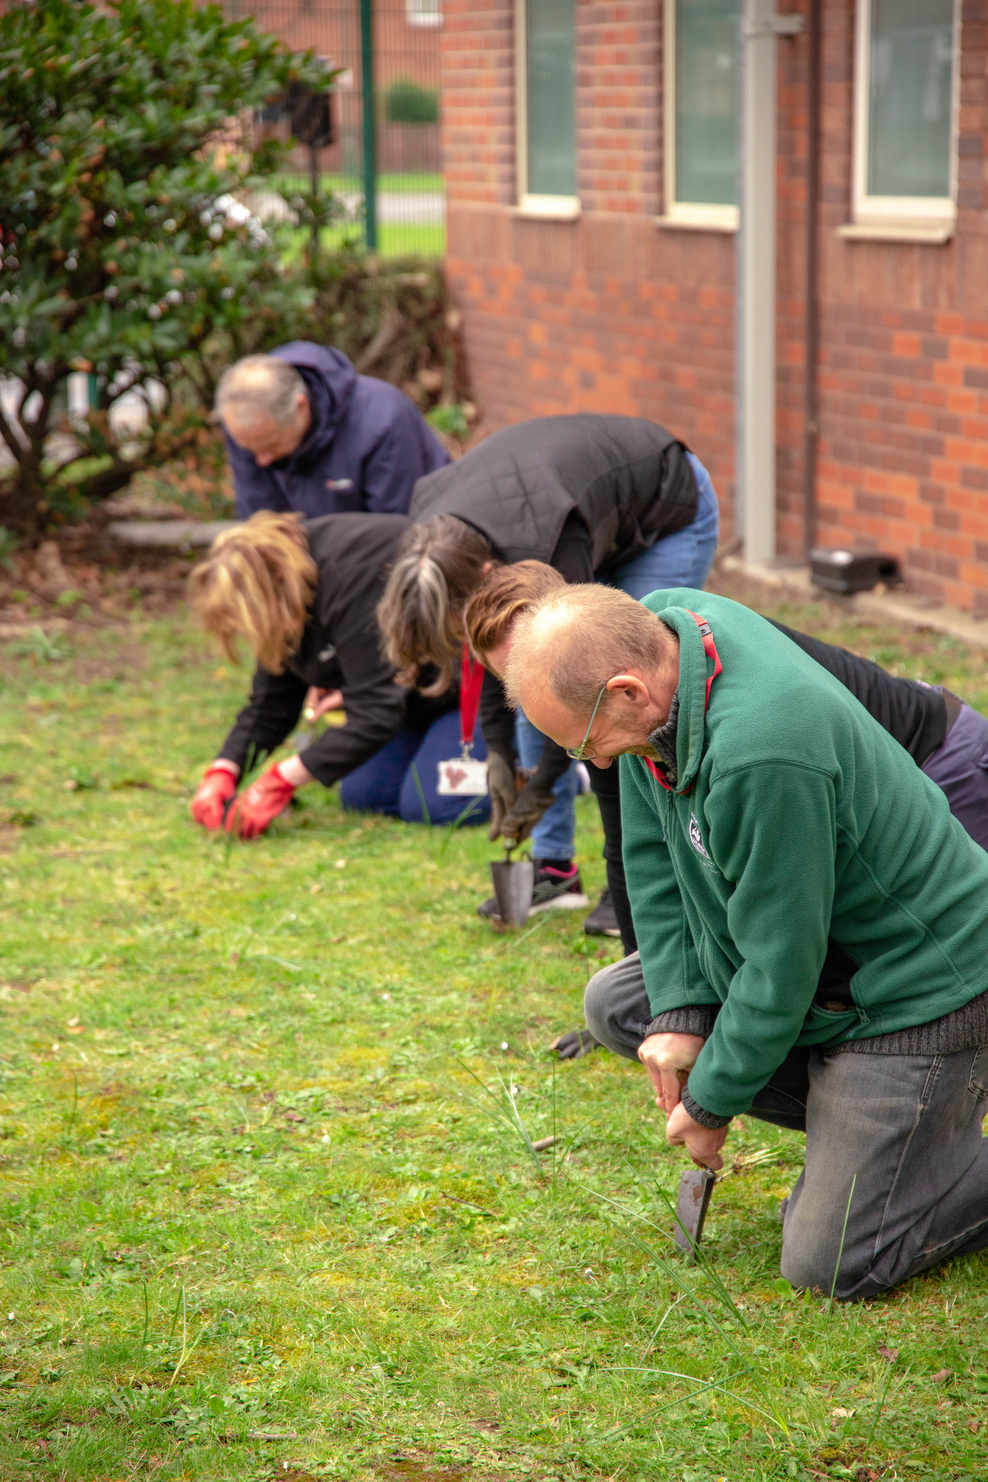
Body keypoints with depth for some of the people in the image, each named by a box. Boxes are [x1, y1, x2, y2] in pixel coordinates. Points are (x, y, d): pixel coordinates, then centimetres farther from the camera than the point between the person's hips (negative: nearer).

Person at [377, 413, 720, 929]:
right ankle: (554, 868, 8)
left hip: (668, 518, -7)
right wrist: (499, 752, -9)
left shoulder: (552, 557, -43)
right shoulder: (436, 538, -23)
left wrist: (544, 782, -20)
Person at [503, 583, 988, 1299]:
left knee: (831, 1265, -11)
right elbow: (653, 851, 2)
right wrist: (681, 1009, -3)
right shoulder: (660, 622, -9)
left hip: (912, 990, -9)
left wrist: (711, 1103, -10)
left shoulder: (762, 759, -37)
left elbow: (781, 969, -25)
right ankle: (853, 1126, 13)